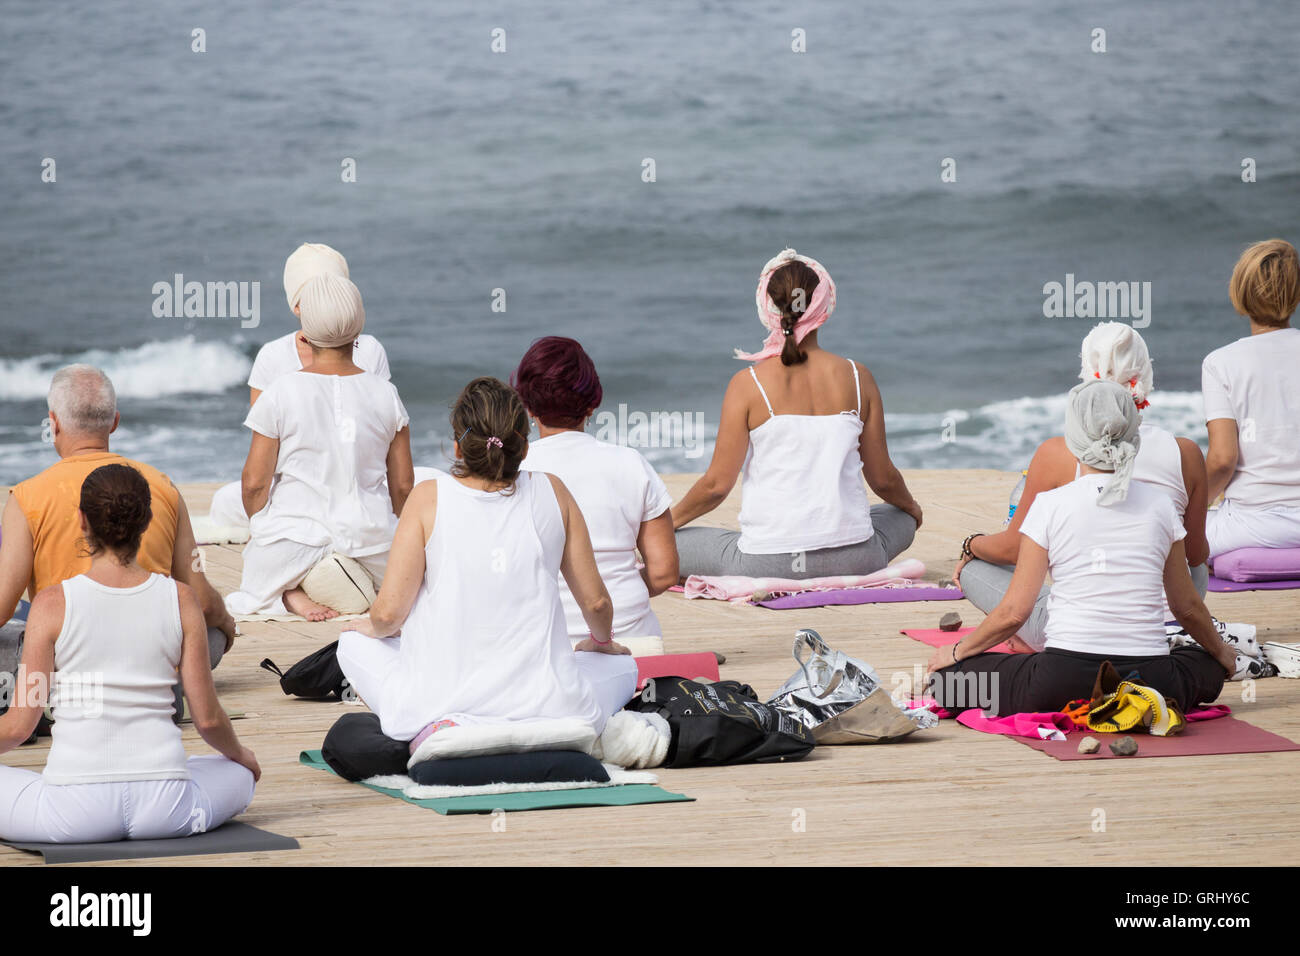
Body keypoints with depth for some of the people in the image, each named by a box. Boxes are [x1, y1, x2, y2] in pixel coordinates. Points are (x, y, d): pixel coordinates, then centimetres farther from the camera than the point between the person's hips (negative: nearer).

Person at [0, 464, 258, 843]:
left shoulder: (53, 602, -6)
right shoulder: (181, 599, 0)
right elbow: (208, 718, 5)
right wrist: (240, 754, 27)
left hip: (77, 810, -2)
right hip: (164, 806, 2)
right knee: (240, 773, 33)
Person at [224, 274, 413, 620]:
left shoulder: (281, 393, -8)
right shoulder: (384, 394, -1)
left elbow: (255, 482, -5)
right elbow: (403, 485, 5)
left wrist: (260, 527, 16)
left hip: (294, 533, -2)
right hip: (370, 537, 2)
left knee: (255, 594, 27)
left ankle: (291, 595, -7)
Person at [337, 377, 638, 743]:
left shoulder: (429, 498, -2)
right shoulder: (551, 493, 5)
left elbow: (388, 612, -4)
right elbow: (596, 602, 11)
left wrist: (370, 628, 22)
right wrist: (602, 640, 35)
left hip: (440, 702, 0)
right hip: (545, 706, 0)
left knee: (355, 644, 30)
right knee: (622, 666, 31)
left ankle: (438, 731, -2)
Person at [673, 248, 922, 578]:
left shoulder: (748, 384, -7)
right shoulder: (857, 378, 0)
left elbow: (717, 484, -5)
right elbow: (882, 477, 8)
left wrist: (666, 522, 14)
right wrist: (911, 507, 32)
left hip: (768, 563, -3)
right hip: (852, 559, 3)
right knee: (902, 517, 35)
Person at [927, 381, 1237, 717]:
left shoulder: (1051, 504, -2)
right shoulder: (1159, 505, 6)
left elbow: (1014, 611, -1)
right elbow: (1187, 607, 17)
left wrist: (957, 651, 17)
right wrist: (1222, 653, 37)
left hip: (1065, 681, -3)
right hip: (1149, 682, 3)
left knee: (948, 677, 16)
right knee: (1209, 667, 35)